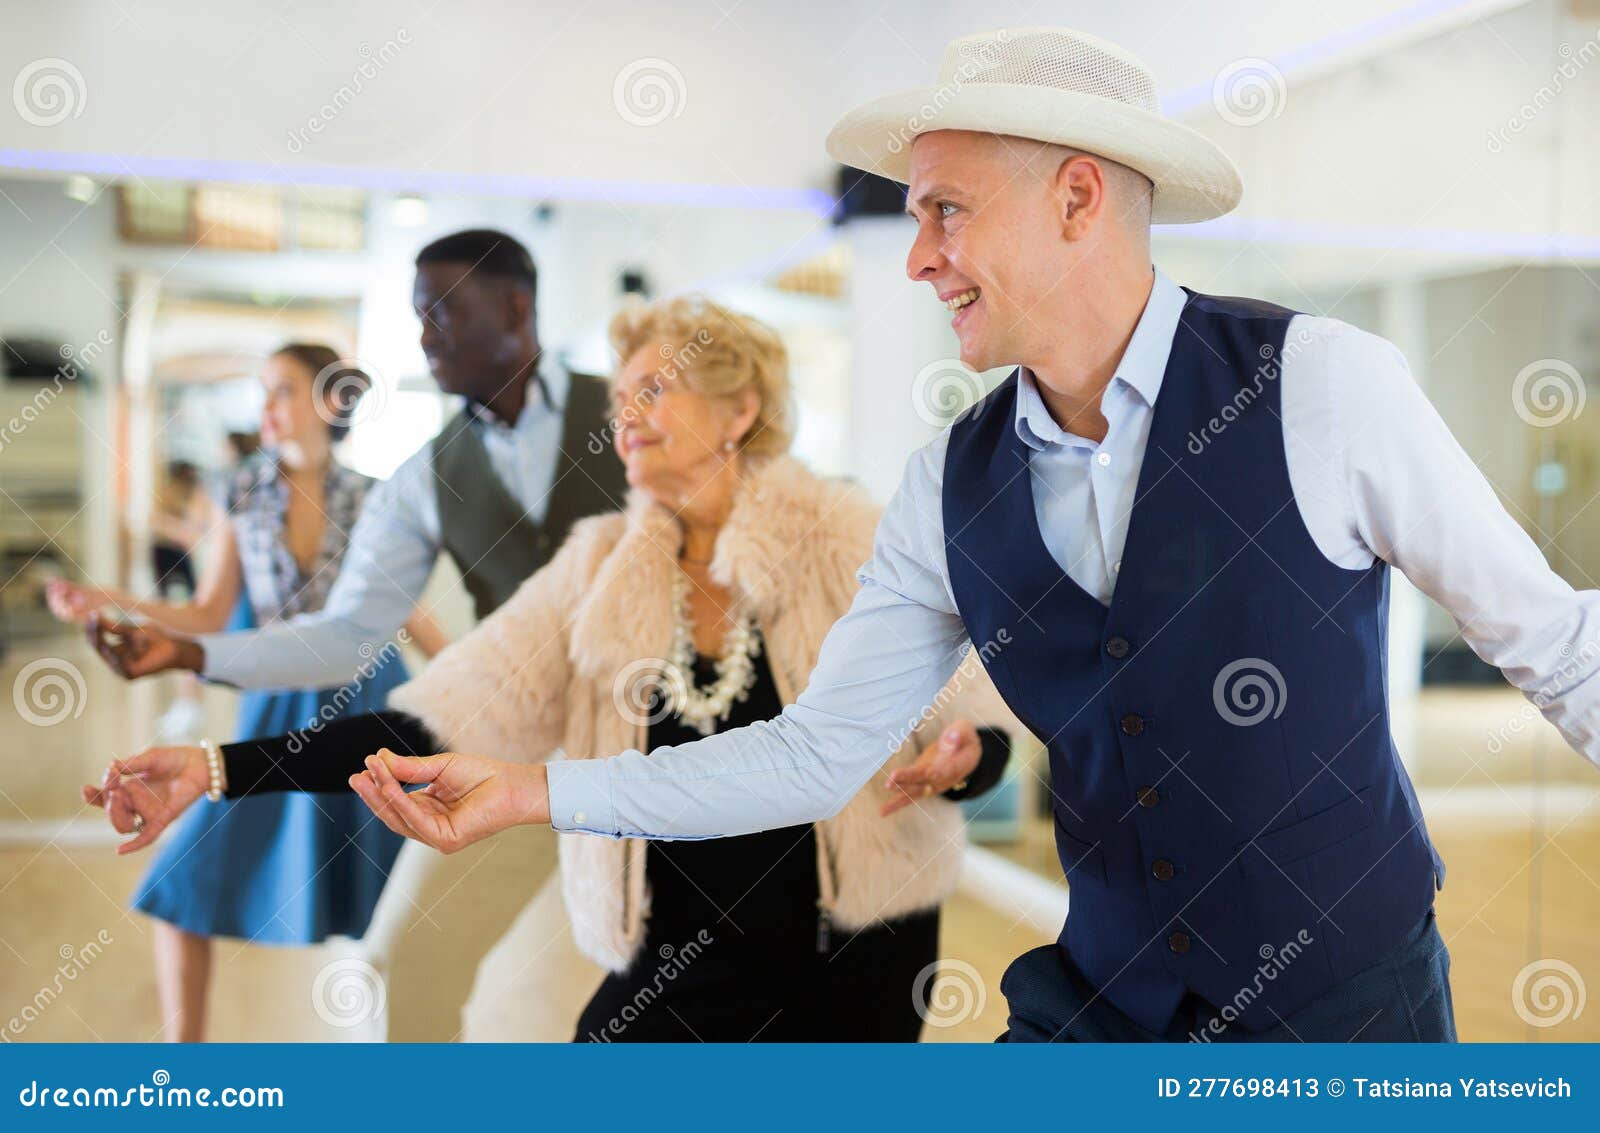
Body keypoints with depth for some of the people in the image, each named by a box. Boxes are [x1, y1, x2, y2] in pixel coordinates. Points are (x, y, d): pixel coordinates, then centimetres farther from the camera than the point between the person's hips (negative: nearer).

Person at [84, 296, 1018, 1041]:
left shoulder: (854, 544, -8)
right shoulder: (601, 570, 1)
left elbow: (982, 732, -3)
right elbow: (439, 725, -5)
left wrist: (955, 764, -27)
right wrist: (221, 768, -13)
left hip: (850, 972, -2)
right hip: (678, 975, 3)